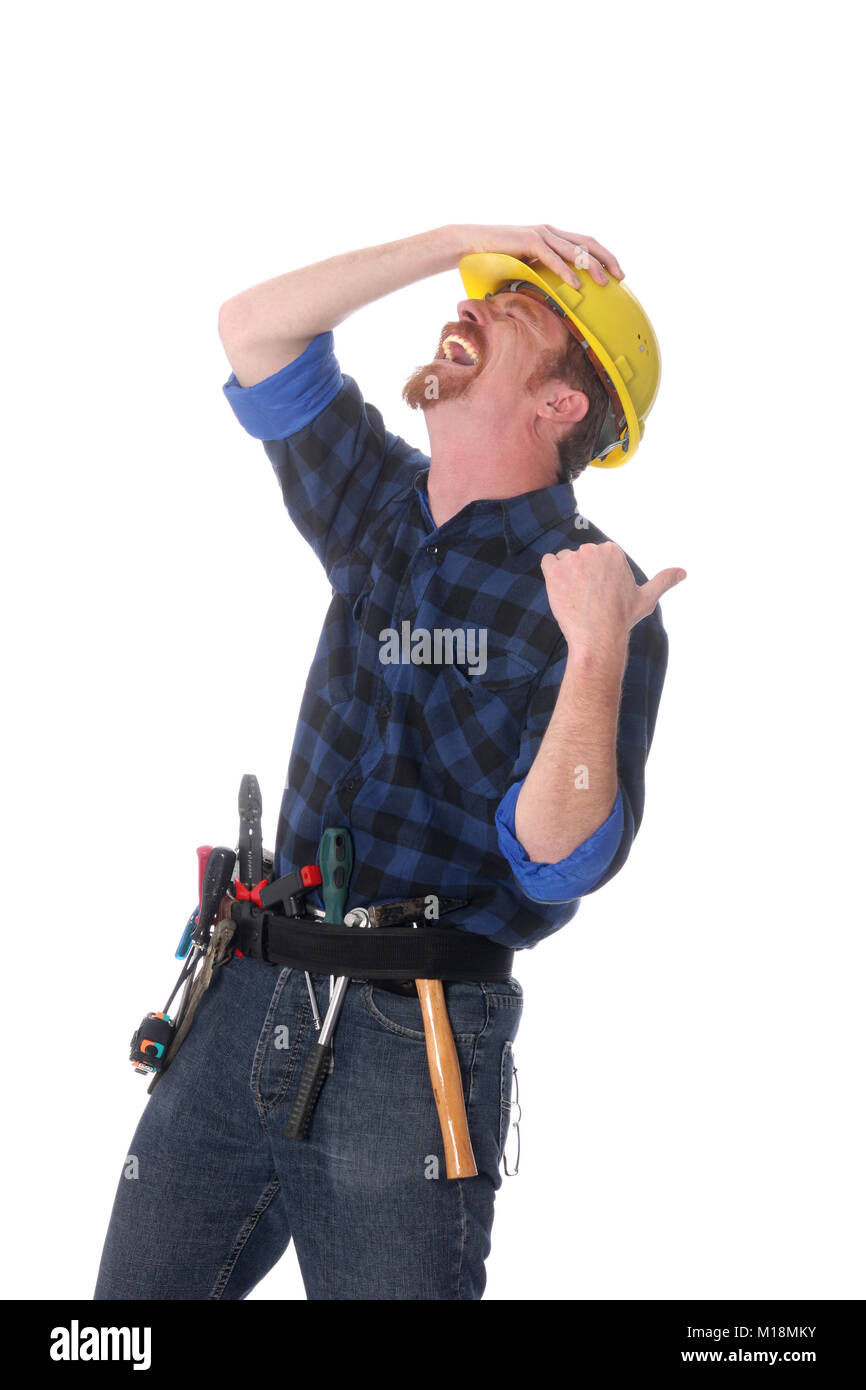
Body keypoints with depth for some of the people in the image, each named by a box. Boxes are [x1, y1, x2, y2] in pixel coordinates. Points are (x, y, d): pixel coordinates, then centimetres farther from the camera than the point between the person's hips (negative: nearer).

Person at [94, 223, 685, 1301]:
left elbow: (559, 862, -18)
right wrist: (461, 240, 5)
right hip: (244, 1005, 6)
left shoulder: (592, 597, -9)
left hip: (411, 1044, -5)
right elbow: (252, 328, 10)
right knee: (136, 1293, 9)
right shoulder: (381, 507, 11)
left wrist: (599, 656, -31)